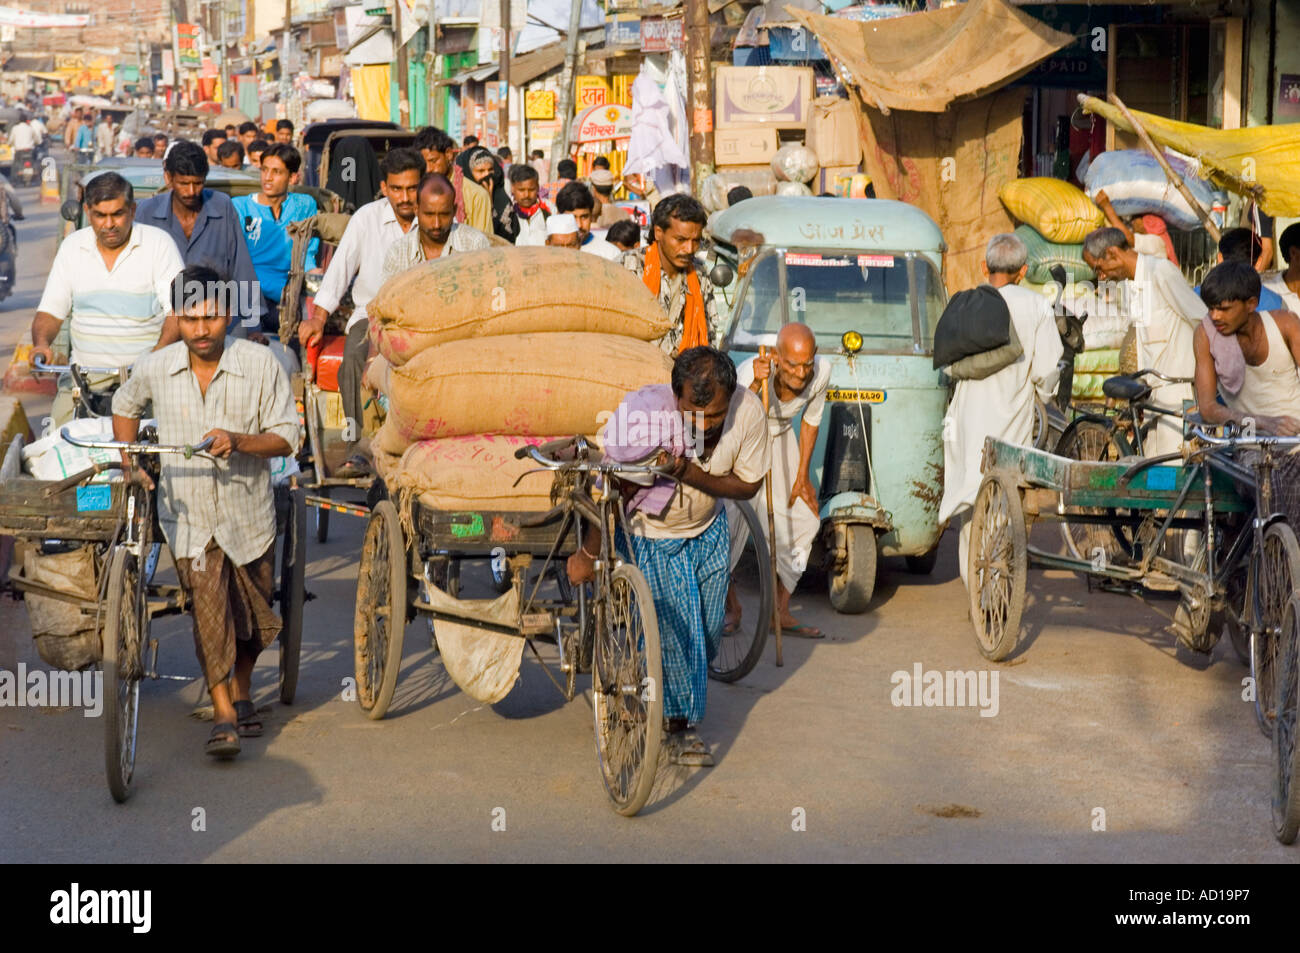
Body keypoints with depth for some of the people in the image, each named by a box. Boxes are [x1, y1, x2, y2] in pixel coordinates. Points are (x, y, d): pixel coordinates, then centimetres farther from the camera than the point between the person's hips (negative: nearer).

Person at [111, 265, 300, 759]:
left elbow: (286, 437, -9)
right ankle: (223, 714, -12)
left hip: (248, 512, 1)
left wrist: (236, 440, -26)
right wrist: (129, 462, 4)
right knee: (208, 607, -18)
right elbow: (124, 407, 17)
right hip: (188, 513, -1)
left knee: (253, 617, 14)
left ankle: (241, 694, 40)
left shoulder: (259, 364, -11)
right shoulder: (154, 369, -6)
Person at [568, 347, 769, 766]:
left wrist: (690, 474, -31)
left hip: (709, 531, 4)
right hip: (649, 534, -4)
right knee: (675, 630, -11)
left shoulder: (748, 410, -26)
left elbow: (747, 485, -13)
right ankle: (683, 725, 9)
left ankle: (683, 701, 40)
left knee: (708, 629, 13)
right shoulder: (639, 411, -34)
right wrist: (587, 554, -9)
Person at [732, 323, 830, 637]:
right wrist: (756, 384, -66)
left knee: (804, 521, -1)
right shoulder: (751, 372, -38)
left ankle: (779, 611, 12)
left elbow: (810, 421, -5)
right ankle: (730, 607, 6)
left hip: (779, 436, 5)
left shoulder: (821, 371, -23)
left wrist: (802, 476, 0)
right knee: (726, 520, -17)